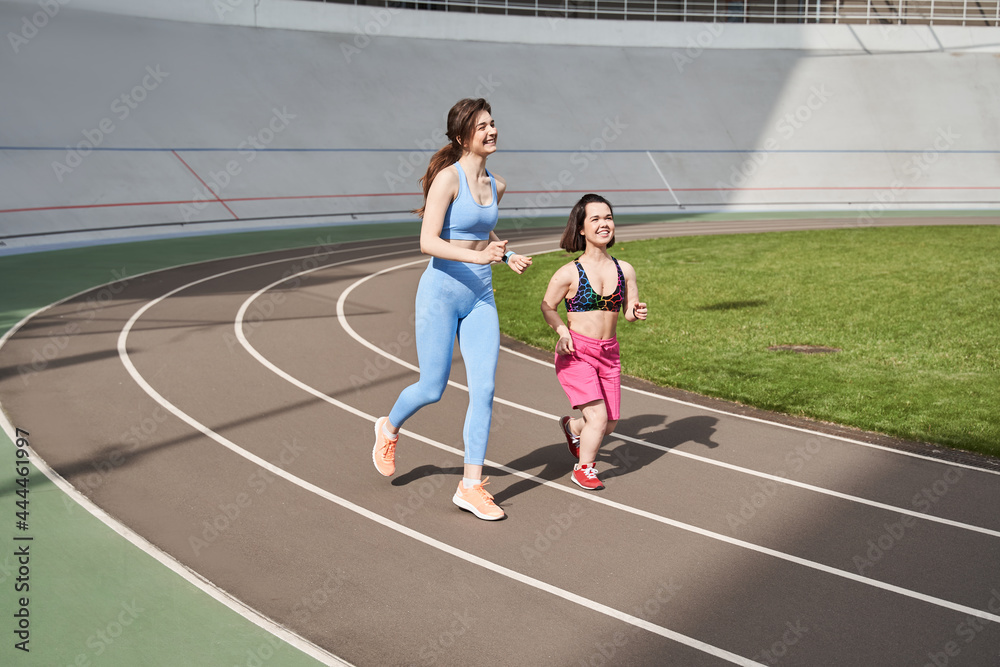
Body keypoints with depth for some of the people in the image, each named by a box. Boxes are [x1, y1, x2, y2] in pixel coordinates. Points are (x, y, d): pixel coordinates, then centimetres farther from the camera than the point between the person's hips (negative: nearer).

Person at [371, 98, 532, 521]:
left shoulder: (496, 185, 8)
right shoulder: (448, 177, -13)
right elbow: (428, 242, -19)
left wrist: (508, 256, 8)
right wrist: (478, 256, -31)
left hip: (480, 296, 6)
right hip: (441, 292, -6)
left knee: (484, 389, -3)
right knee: (432, 389, 4)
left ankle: (471, 485, 4)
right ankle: (390, 429, 37)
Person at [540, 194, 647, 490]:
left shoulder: (625, 270, 2)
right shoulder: (569, 273, -10)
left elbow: (630, 311, 9)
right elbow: (547, 307, 1)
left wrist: (636, 313, -14)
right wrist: (562, 331, -15)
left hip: (609, 353, 5)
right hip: (576, 353, -5)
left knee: (609, 424, 10)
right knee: (598, 416, -16)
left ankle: (572, 426, 44)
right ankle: (584, 469, 11)